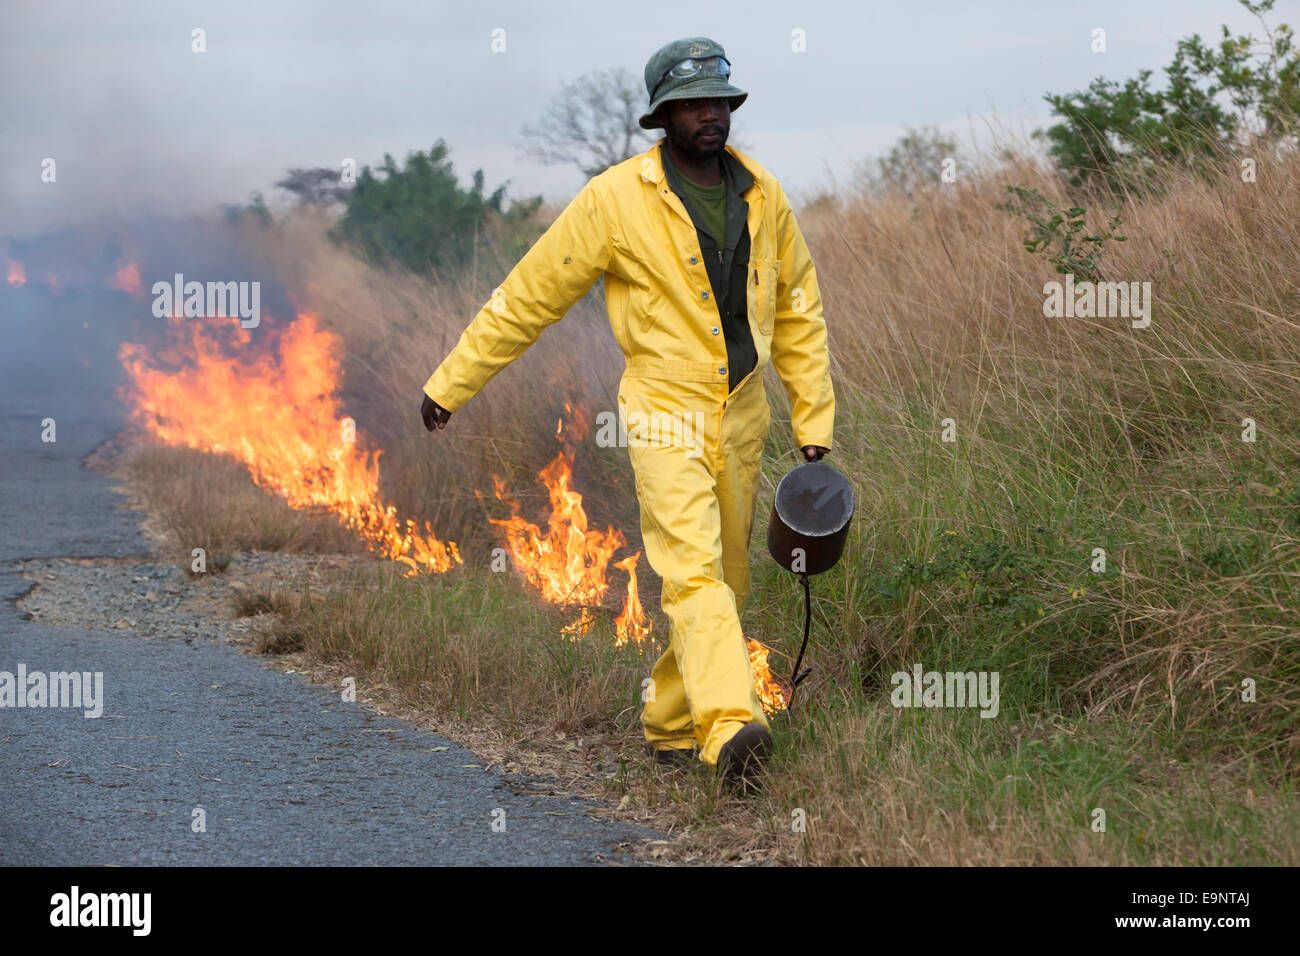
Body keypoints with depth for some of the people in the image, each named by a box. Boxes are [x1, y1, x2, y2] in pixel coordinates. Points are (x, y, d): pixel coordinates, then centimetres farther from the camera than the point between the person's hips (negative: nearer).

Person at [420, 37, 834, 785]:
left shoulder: (764, 197, 6)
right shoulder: (617, 199, -8)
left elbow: (799, 313, 16)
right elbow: (528, 296, -2)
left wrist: (815, 423, 13)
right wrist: (451, 383, 1)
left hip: (742, 420, 5)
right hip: (665, 416, -5)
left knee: (727, 585, 9)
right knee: (694, 571, -20)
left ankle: (672, 725, 24)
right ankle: (731, 726, -34)